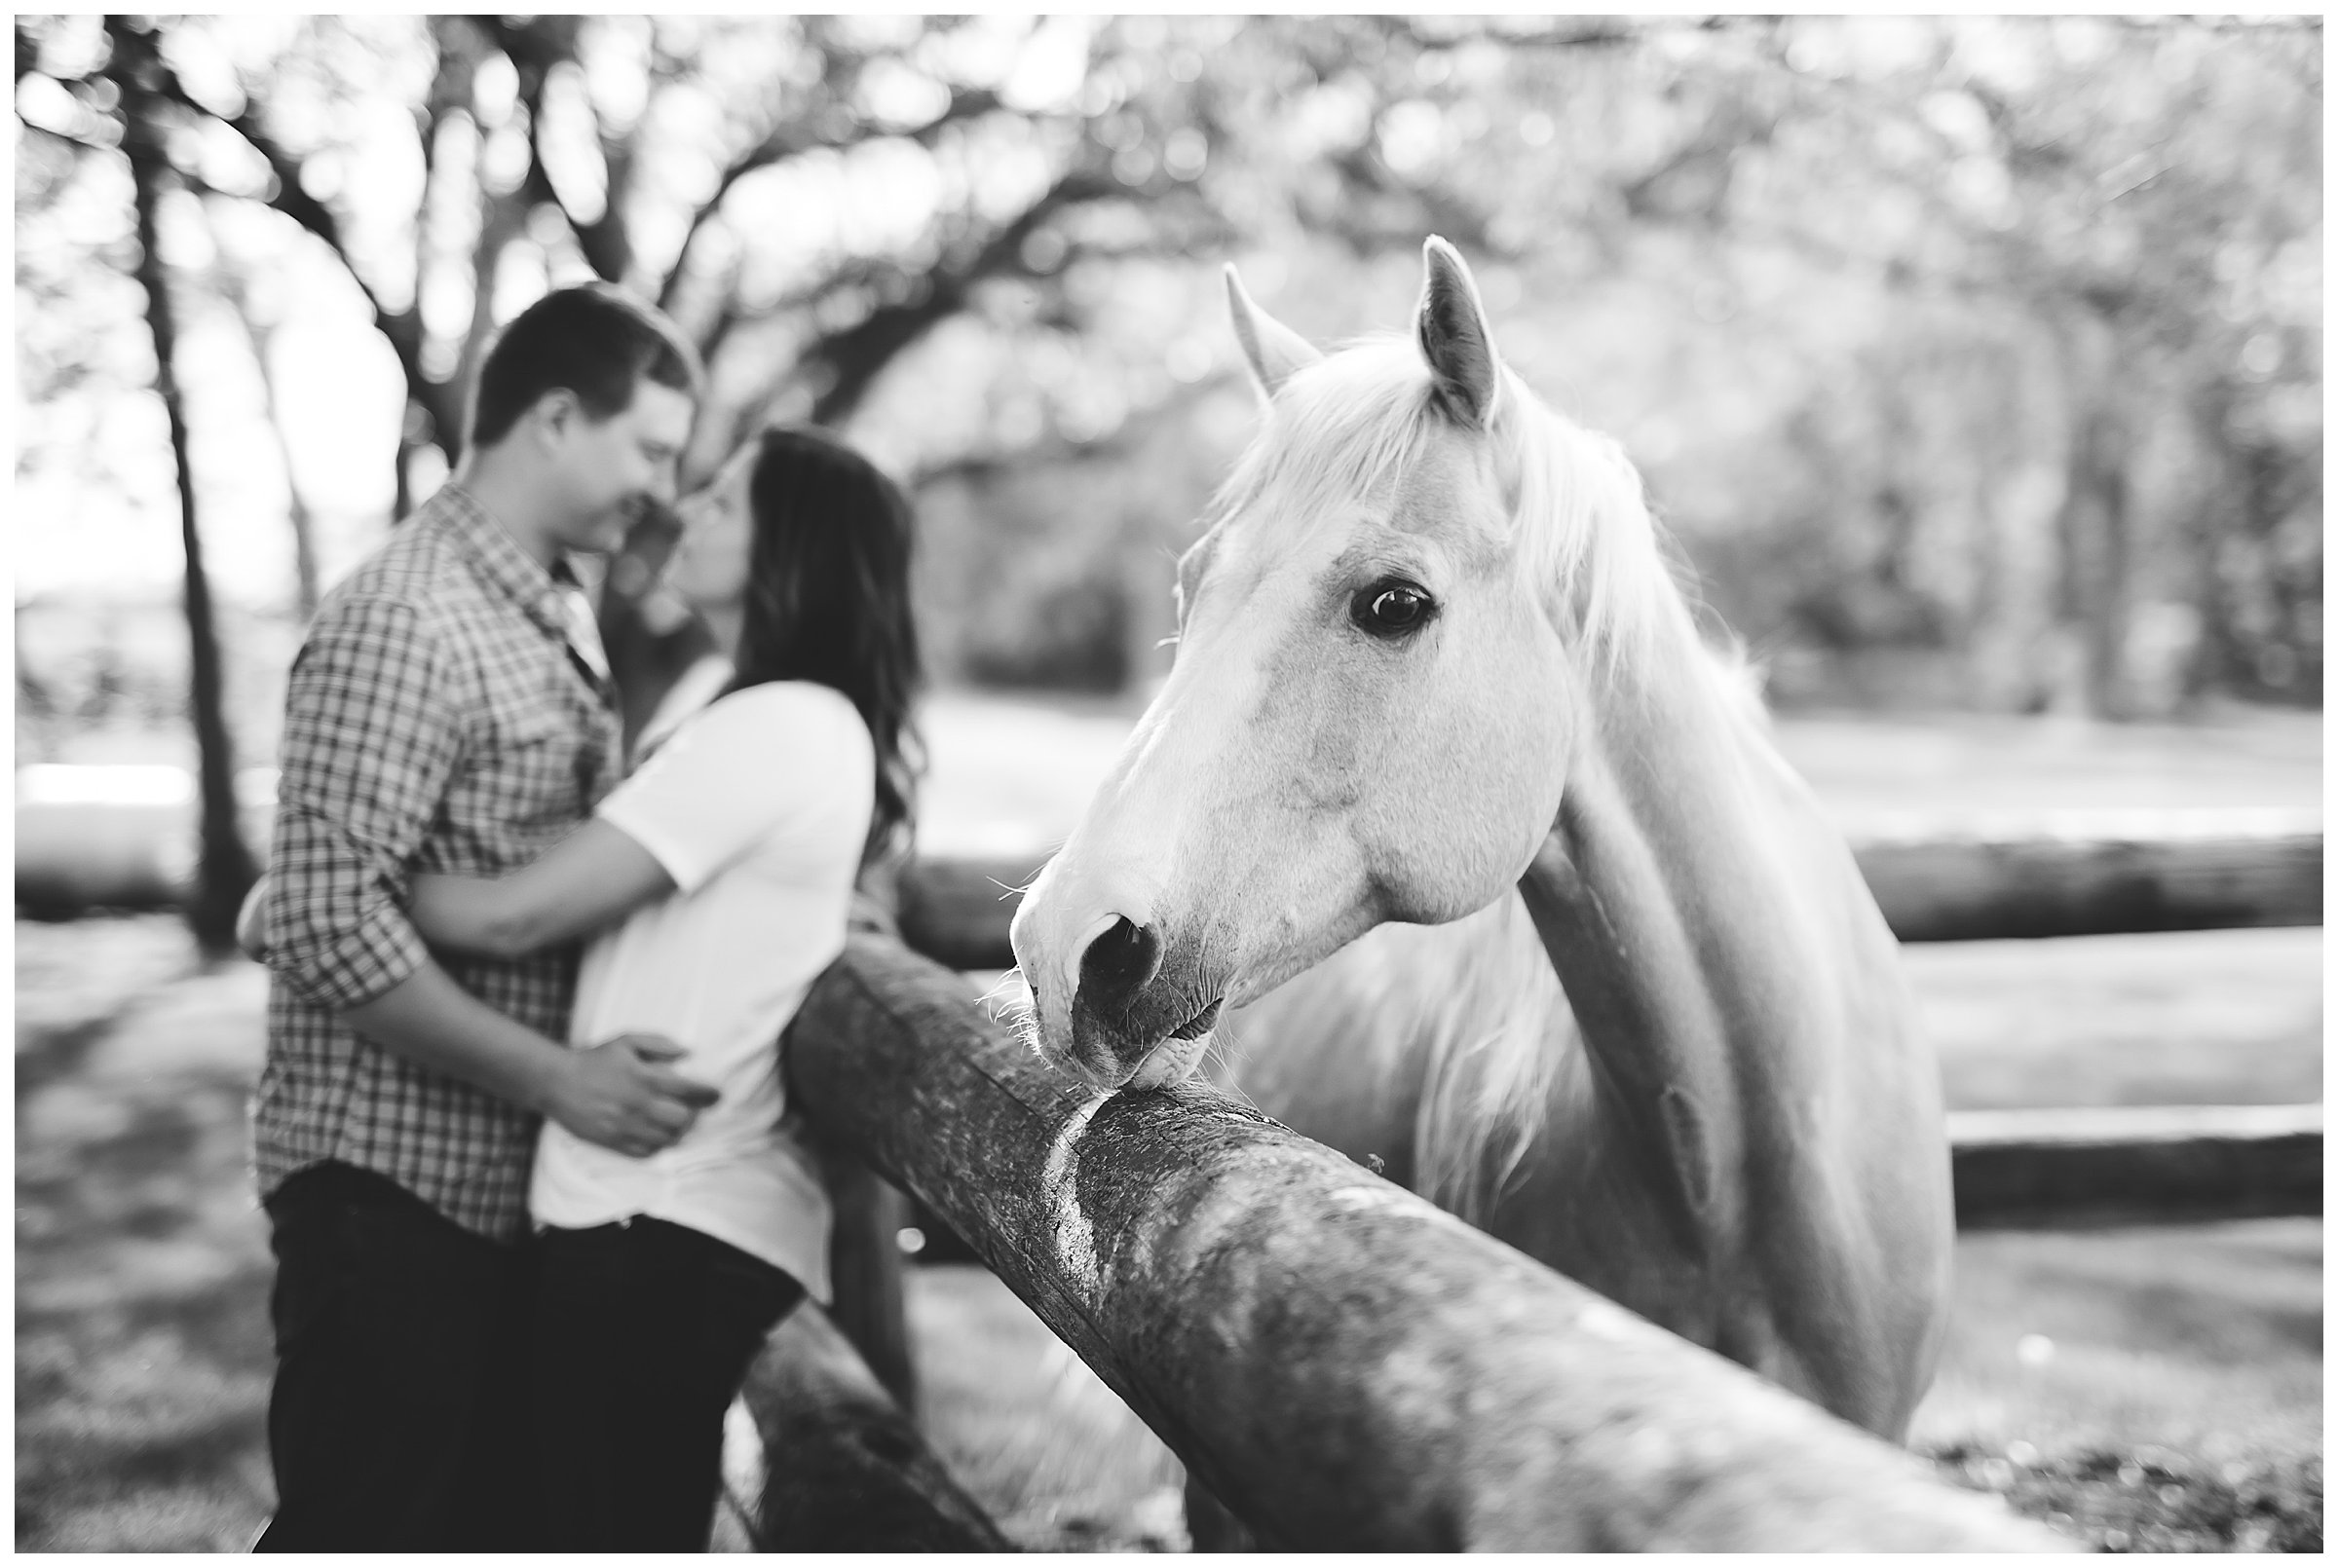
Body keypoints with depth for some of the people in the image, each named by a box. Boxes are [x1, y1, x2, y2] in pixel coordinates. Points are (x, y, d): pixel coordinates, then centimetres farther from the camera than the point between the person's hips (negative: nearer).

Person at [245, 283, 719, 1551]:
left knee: (496, 1516, 18)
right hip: (393, 1183, -9)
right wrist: (556, 1077, -23)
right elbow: (326, 922, -23)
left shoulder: (563, 615, 13)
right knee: (359, 1524, 1)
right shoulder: (402, 622, -18)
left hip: (516, 1184, 9)